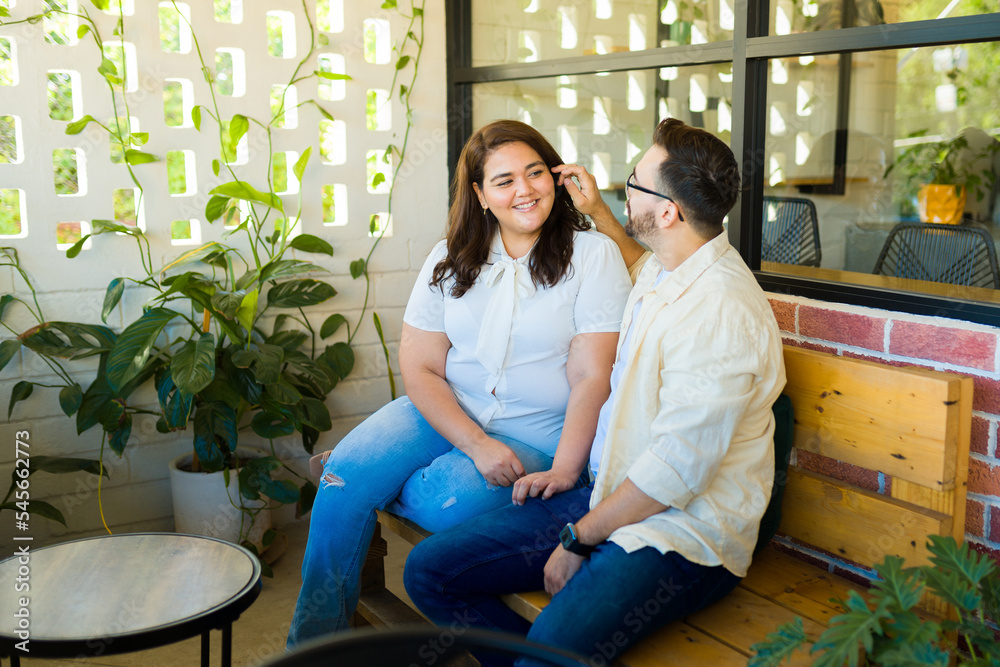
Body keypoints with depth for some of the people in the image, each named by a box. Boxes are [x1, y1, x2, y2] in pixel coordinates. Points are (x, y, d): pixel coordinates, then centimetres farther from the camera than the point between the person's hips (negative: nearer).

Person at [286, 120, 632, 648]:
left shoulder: (593, 255, -4)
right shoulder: (449, 260, 6)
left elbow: (591, 377, -11)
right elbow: (418, 367, -1)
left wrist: (564, 470, -23)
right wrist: (477, 444, -17)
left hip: (540, 437, -3)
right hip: (445, 414, 3)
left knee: (449, 501, -30)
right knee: (347, 475, -20)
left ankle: (361, 480, 4)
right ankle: (313, 641, -4)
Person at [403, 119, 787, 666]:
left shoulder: (721, 312, -22)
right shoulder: (664, 270, 9)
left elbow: (676, 471, -23)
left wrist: (579, 539, -13)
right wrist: (595, 209, 28)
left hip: (682, 537, -9)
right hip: (611, 497, 9)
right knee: (430, 570, -3)